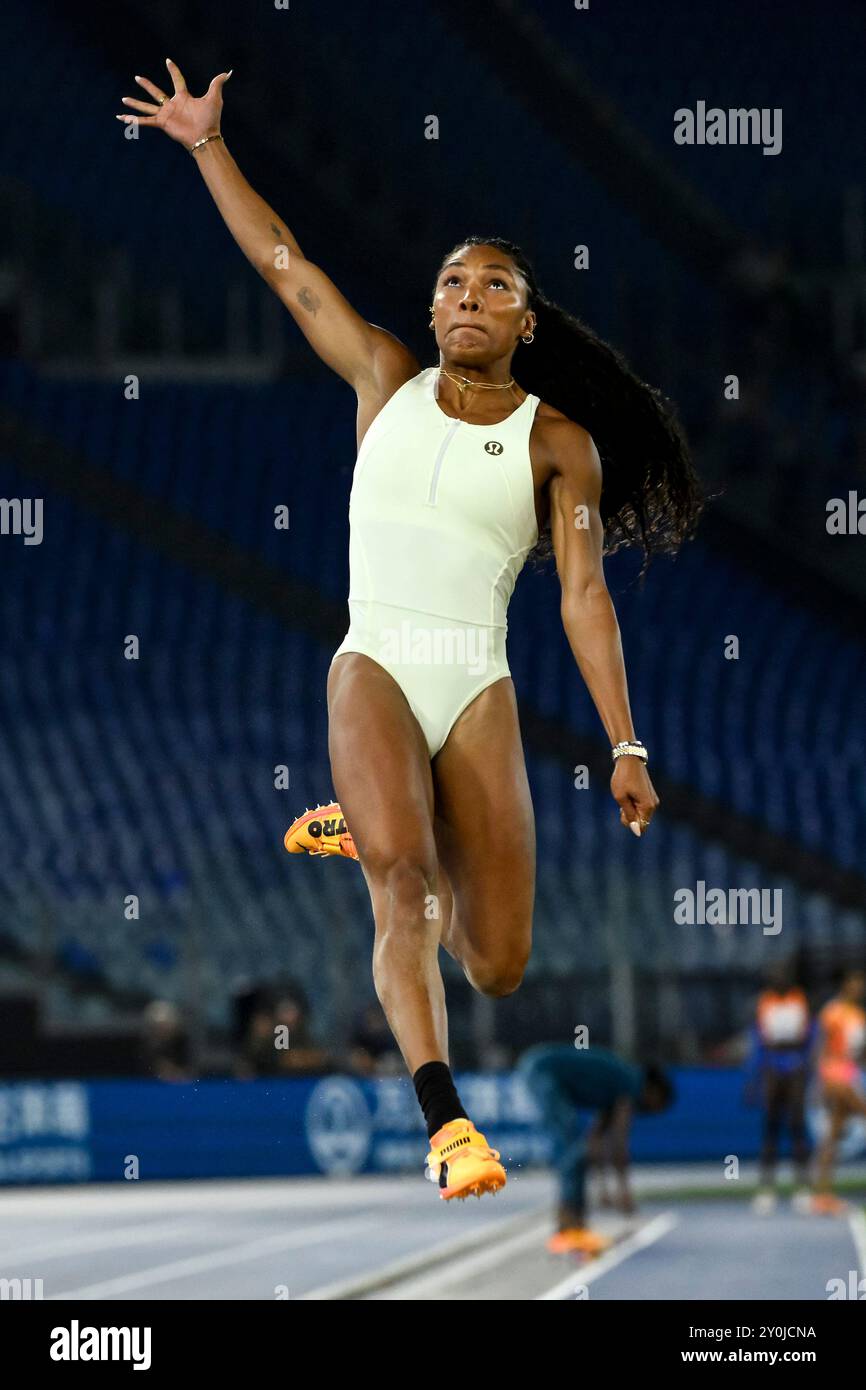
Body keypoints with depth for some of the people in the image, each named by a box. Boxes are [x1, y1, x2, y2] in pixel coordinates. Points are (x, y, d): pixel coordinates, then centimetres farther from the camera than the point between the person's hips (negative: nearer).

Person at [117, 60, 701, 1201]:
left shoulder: (561, 442, 6)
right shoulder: (387, 379, 11)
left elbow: (584, 595, 2)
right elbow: (283, 261, 15)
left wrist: (626, 747, -3)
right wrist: (207, 143, 14)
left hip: (480, 690, 1)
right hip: (375, 667, -1)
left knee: (498, 967, -1)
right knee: (403, 879, -28)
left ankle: (377, 831, 31)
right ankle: (445, 1123, -34)